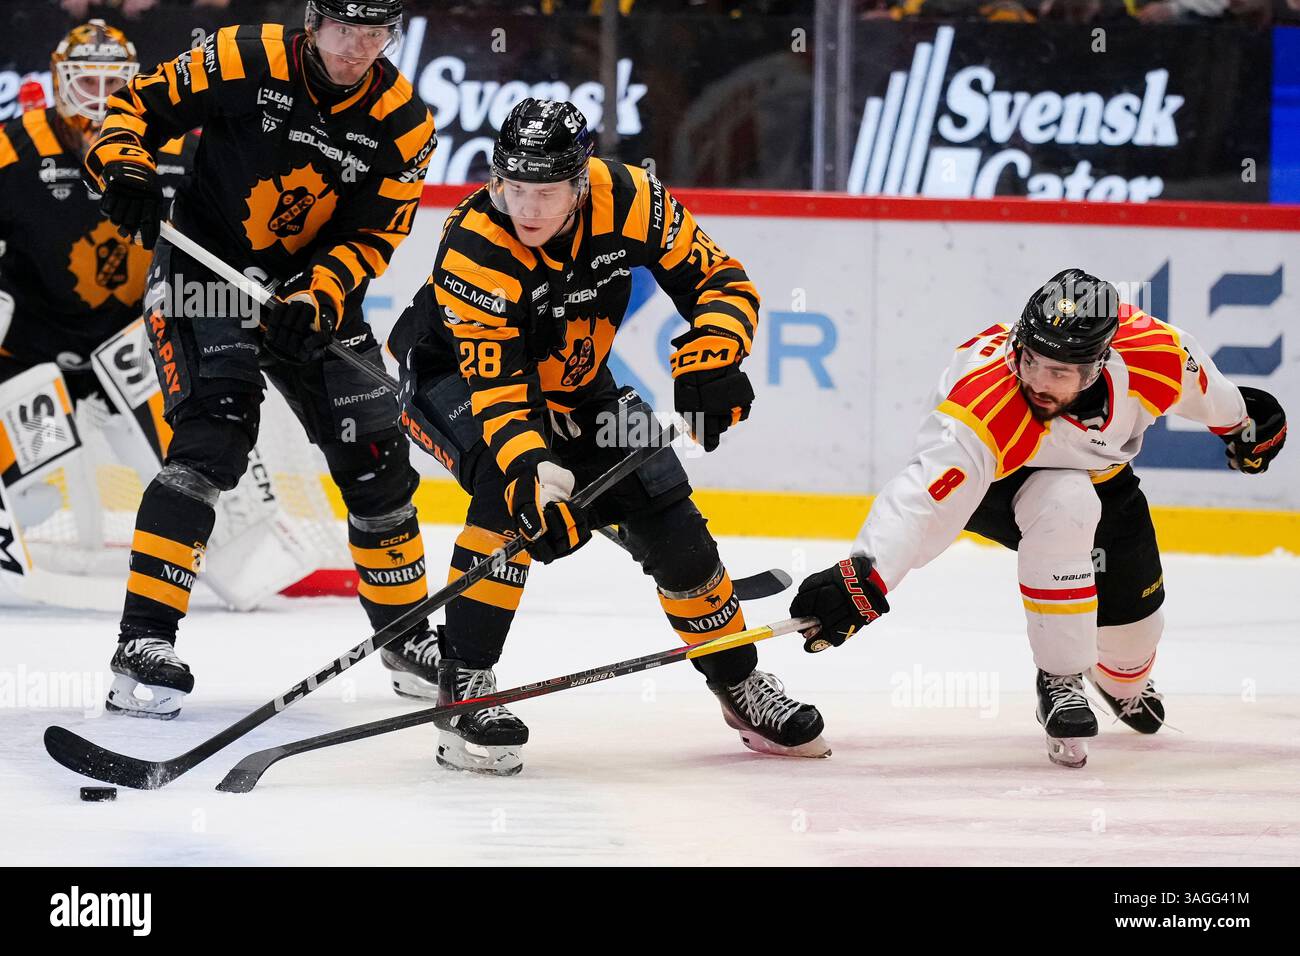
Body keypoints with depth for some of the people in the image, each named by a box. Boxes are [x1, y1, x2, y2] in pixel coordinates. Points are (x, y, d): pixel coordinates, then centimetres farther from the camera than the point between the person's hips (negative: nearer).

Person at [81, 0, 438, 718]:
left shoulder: (404, 125, -7)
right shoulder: (243, 61, -16)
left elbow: (371, 240, -6)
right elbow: (138, 105, -6)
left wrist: (315, 300, -22)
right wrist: (126, 167, -26)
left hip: (313, 287, 4)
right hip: (205, 266, -4)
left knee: (374, 455, 3)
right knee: (213, 436, -24)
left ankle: (405, 631, 25)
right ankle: (145, 644, -24)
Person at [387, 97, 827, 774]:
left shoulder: (628, 200, -25)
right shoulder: (473, 251, -35)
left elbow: (721, 280, -14)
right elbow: (497, 390, -39)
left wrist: (711, 355, -33)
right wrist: (534, 482, -53)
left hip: (571, 387, 4)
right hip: (453, 377, -4)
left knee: (668, 522, -2)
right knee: (510, 489, -33)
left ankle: (738, 682, 19)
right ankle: (461, 681, -25)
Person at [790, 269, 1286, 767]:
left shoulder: (1157, 354, -32)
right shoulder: (987, 403, -44)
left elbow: (1198, 379, -7)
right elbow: (928, 493, -51)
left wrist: (1238, 419, 13)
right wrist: (864, 577, -63)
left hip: (1099, 469, 5)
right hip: (993, 482, -5)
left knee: (1134, 614, 8)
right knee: (1066, 506, -36)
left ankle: (1122, 680, 48)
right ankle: (1060, 680, -21)